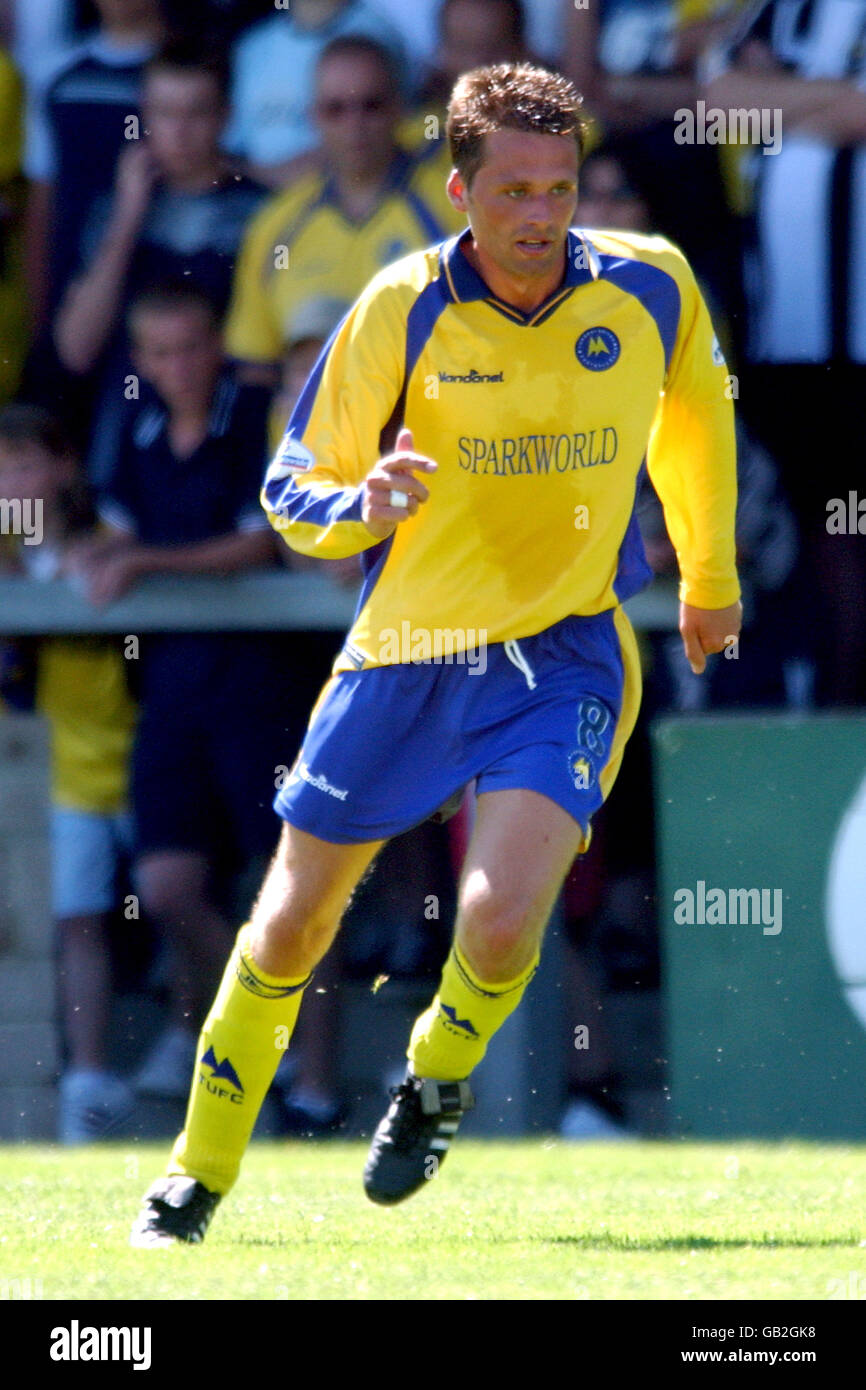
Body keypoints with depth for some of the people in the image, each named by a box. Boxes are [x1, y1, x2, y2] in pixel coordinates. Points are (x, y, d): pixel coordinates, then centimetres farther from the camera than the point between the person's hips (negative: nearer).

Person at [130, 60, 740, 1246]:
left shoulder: (650, 287, -8)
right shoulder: (401, 312, -12)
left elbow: (698, 415, 14)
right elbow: (294, 490, -5)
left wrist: (710, 578, 23)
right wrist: (364, 505, -27)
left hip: (566, 657, -1)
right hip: (408, 651, 1)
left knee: (501, 917, -22)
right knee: (290, 926, 7)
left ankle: (437, 1081, 12)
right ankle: (200, 1171, 28)